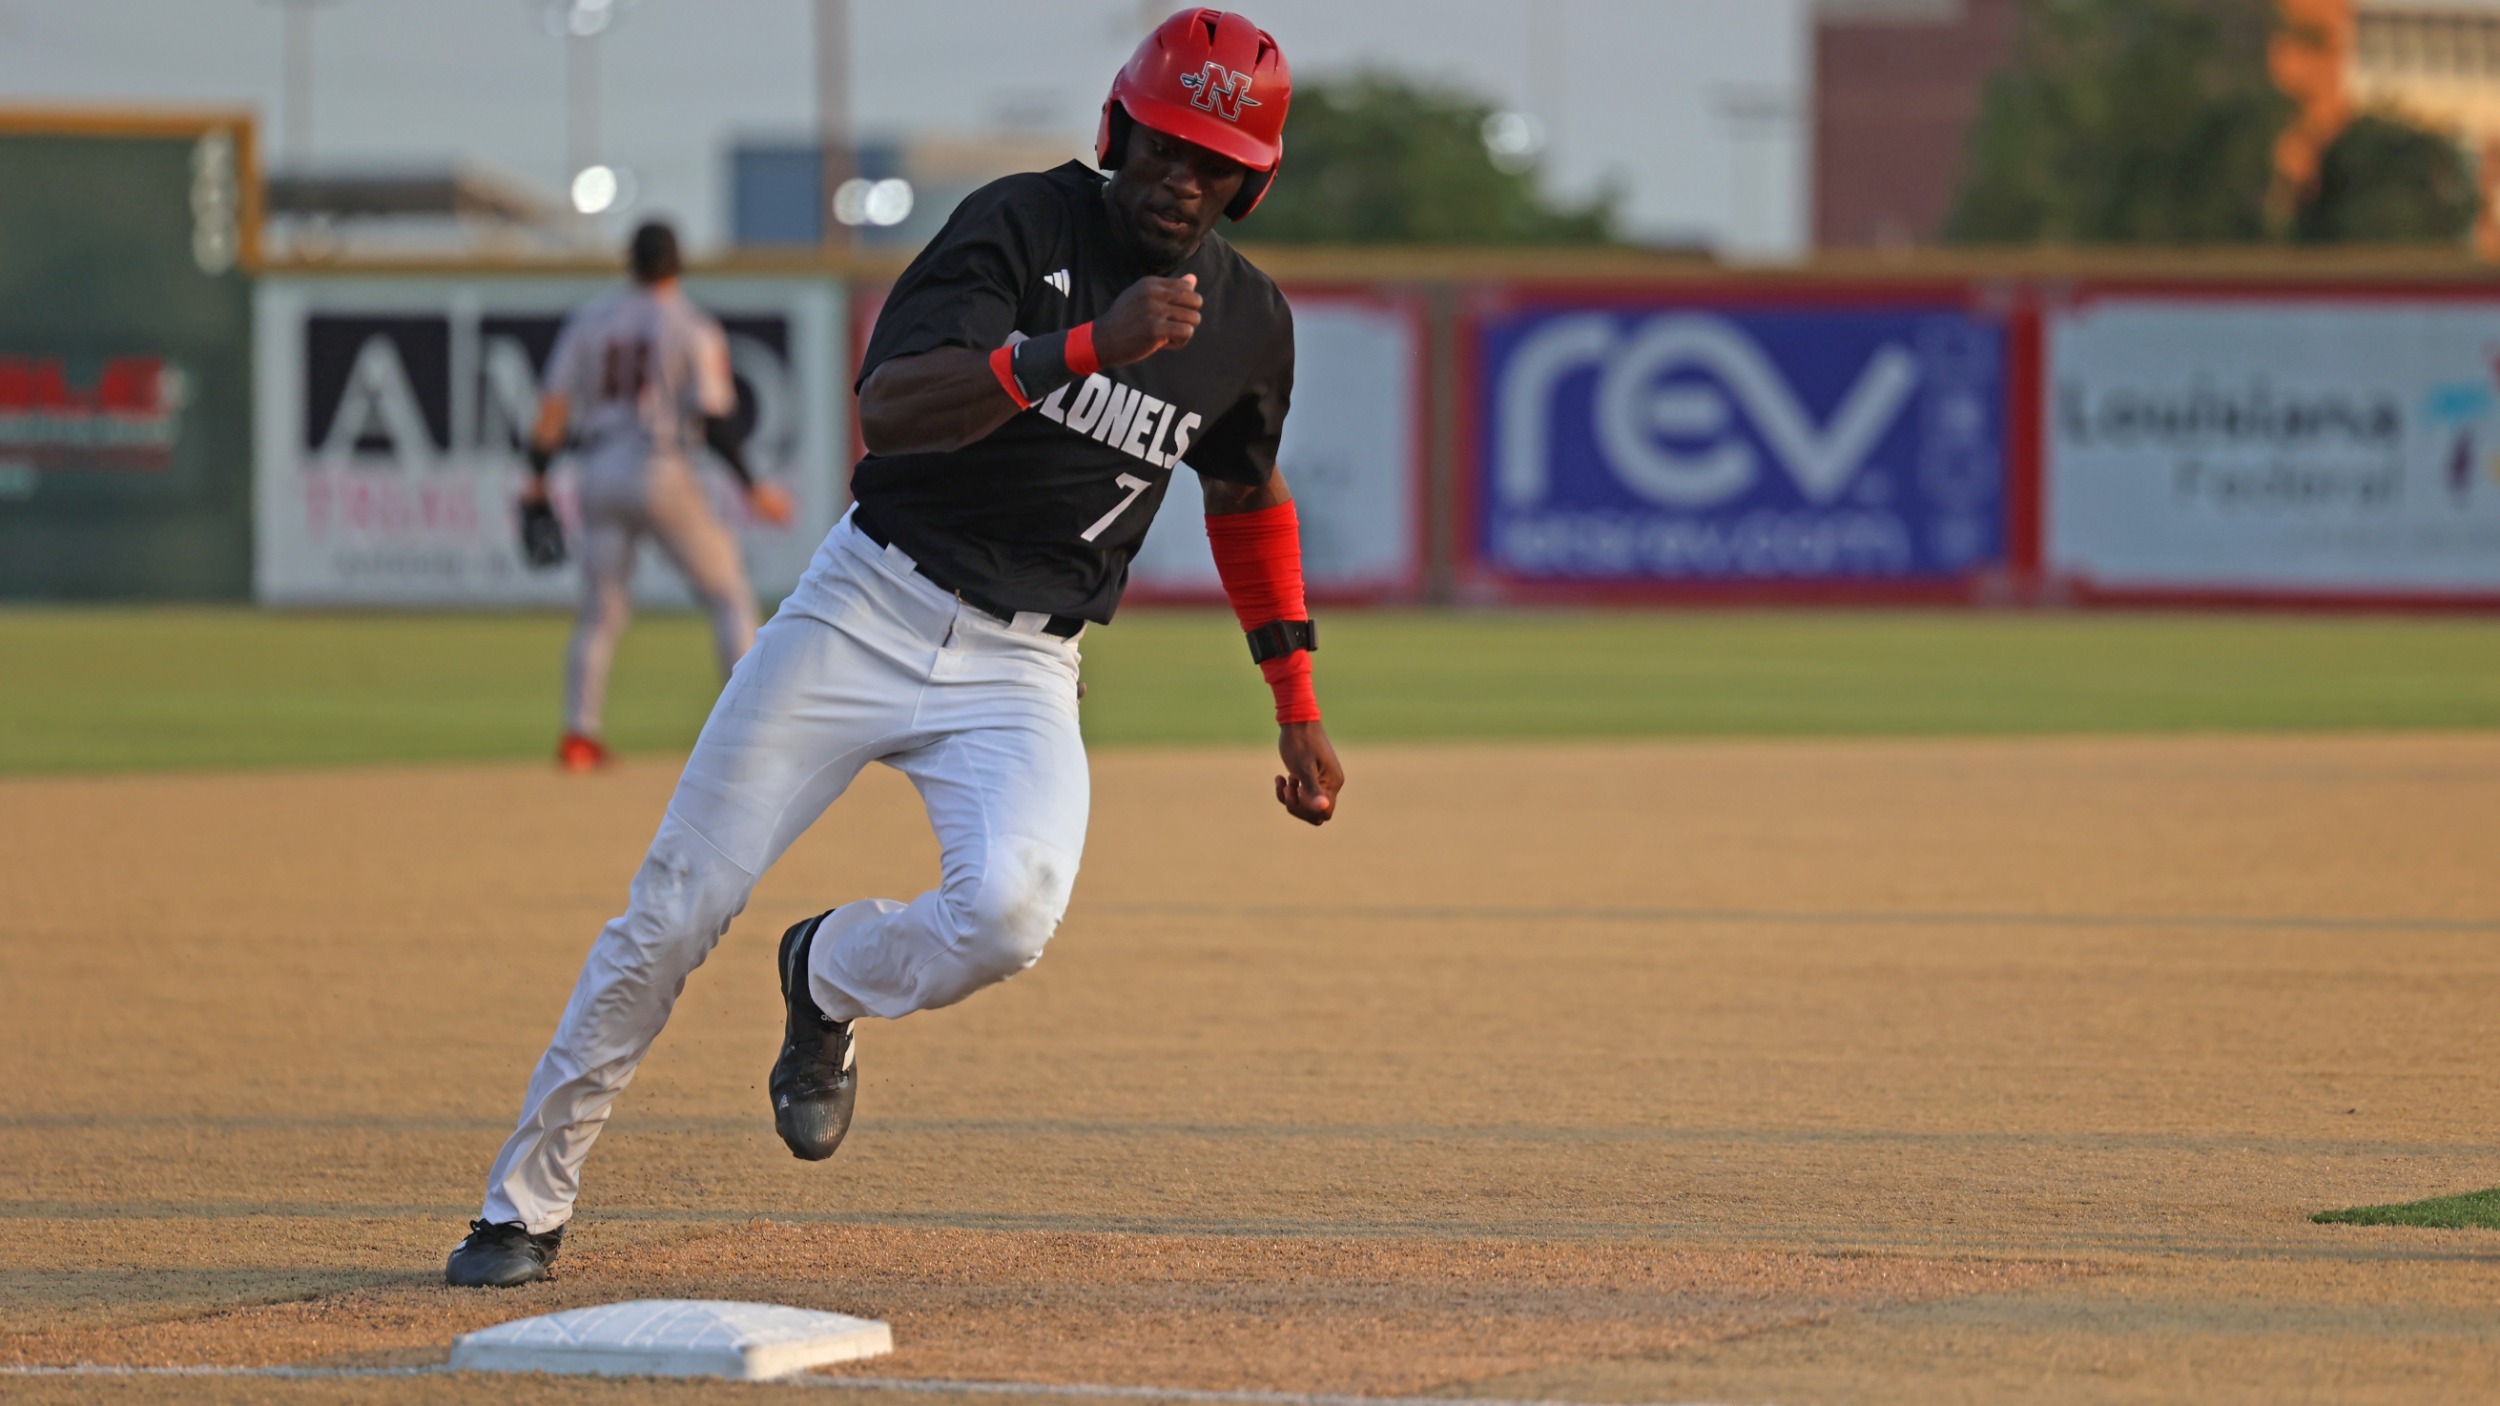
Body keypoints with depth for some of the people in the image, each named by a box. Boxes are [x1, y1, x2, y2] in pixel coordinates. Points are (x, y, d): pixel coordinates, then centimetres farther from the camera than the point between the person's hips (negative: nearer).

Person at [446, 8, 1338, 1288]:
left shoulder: (1245, 321, 2)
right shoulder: (1021, 225, -11)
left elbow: (1249, 496, 21)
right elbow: (887, 407, -26)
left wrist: (1300, 712, 19)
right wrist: (1085, 346, -38)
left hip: (1020, 671, 2)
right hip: (867, 608, -2)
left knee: (1005, 915, -27)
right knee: (674, 915, -3)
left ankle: (830, 981, 9)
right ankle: (527, 1202, 14)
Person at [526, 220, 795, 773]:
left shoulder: (589, 321, 8)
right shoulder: (694, 328, -3)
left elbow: (554, 403, 3)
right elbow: (715, 420, -9)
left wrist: (537, 478, 9)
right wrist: (752, 489, -3)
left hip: (600, 473, 4)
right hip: (662, 472, -4)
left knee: (600, 609, 12)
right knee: (729, 595, 7)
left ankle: (579, 734, 2)